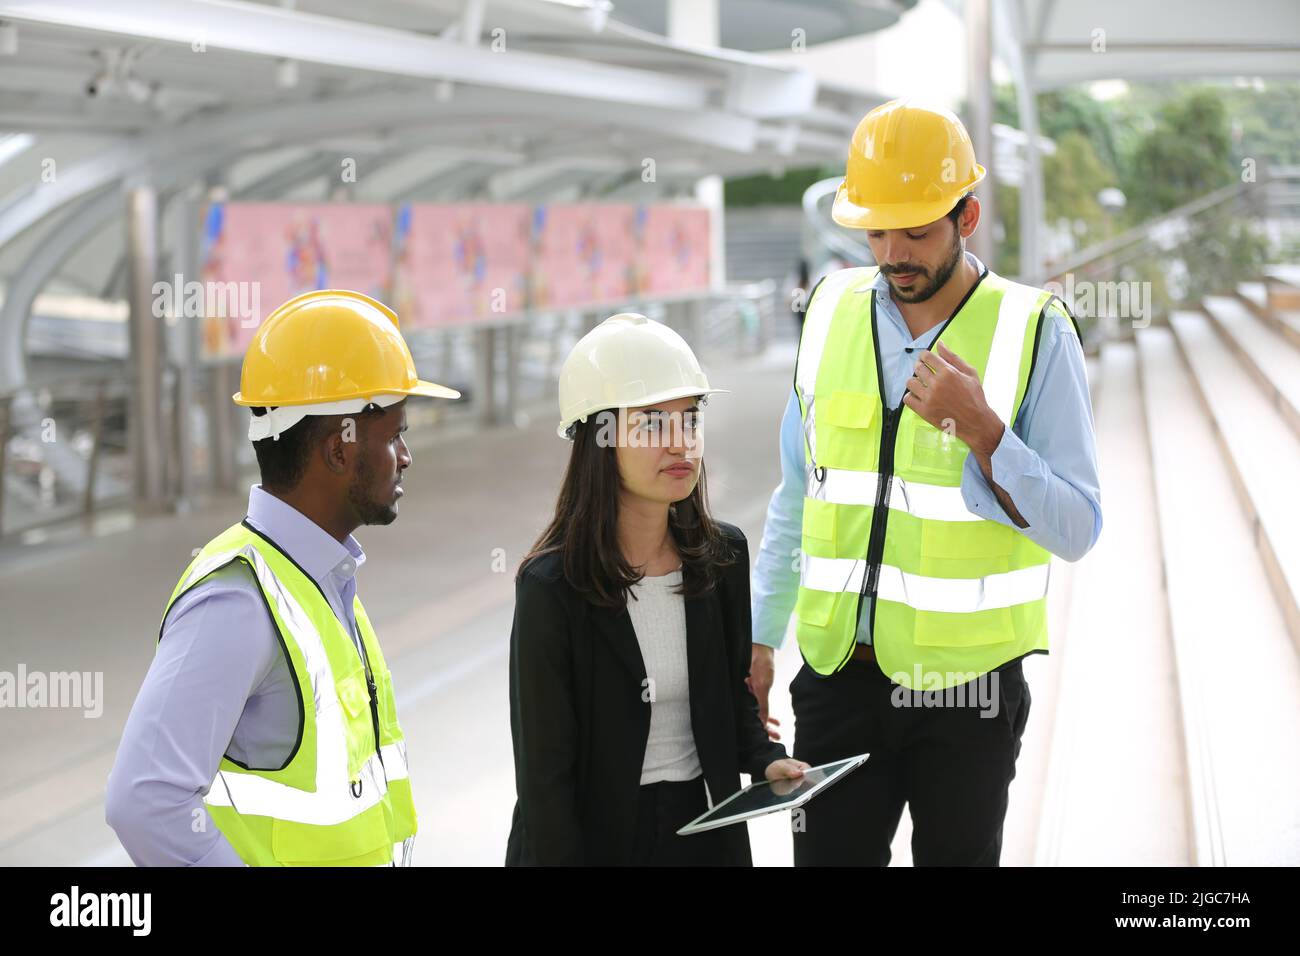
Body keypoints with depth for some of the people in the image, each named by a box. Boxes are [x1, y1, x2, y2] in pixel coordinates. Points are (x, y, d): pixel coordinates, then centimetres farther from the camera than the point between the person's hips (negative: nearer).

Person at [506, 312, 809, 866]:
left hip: (707, 827, 5)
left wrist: (764, 759, -6)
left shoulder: (722, 555, -2)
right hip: (597, 836, -4)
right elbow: (543, 770, -16)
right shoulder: (552, 586, -18)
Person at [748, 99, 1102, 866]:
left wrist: (980, 430, -23)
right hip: (839, 673, 3)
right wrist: (759, 637, 11)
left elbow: (1076, 531, -11)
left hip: (965, 687, -2)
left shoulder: (1035, 331, -7)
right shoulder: (832, 311, 4)